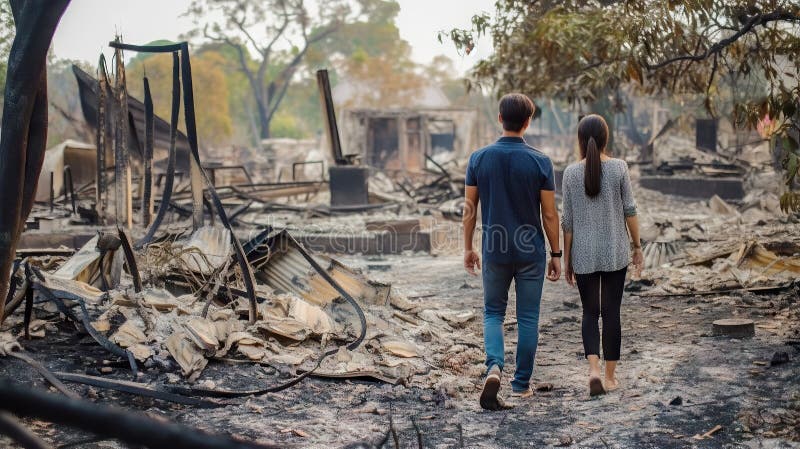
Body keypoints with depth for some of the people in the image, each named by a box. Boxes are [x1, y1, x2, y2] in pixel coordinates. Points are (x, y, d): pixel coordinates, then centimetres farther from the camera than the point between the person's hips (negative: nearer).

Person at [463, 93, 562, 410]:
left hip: (495, 251, 1)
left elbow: (469, 209, 0)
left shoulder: (479, 158, -4)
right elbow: (549, 214, -6)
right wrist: (556, 254, 4)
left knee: (493, 313, 15)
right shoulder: (540, 162, -8)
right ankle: (521, 384, 18)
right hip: (531, 252, -1)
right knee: (527, 318, 11)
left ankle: (494, 367, -10)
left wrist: (468, 248, 11)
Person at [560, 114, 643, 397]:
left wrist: (566, 260, 4)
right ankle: (610, 375, 12)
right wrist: (637, 247, 7)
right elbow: (629, 211, -4)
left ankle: (593, 368, -9)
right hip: (615, 253, 0)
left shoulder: (571, 173, -5)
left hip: (584, 256, 0)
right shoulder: (619, 168, -6)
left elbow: (567, 220, -3)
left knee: (590, 313, 10)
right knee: (611, 313, 8)